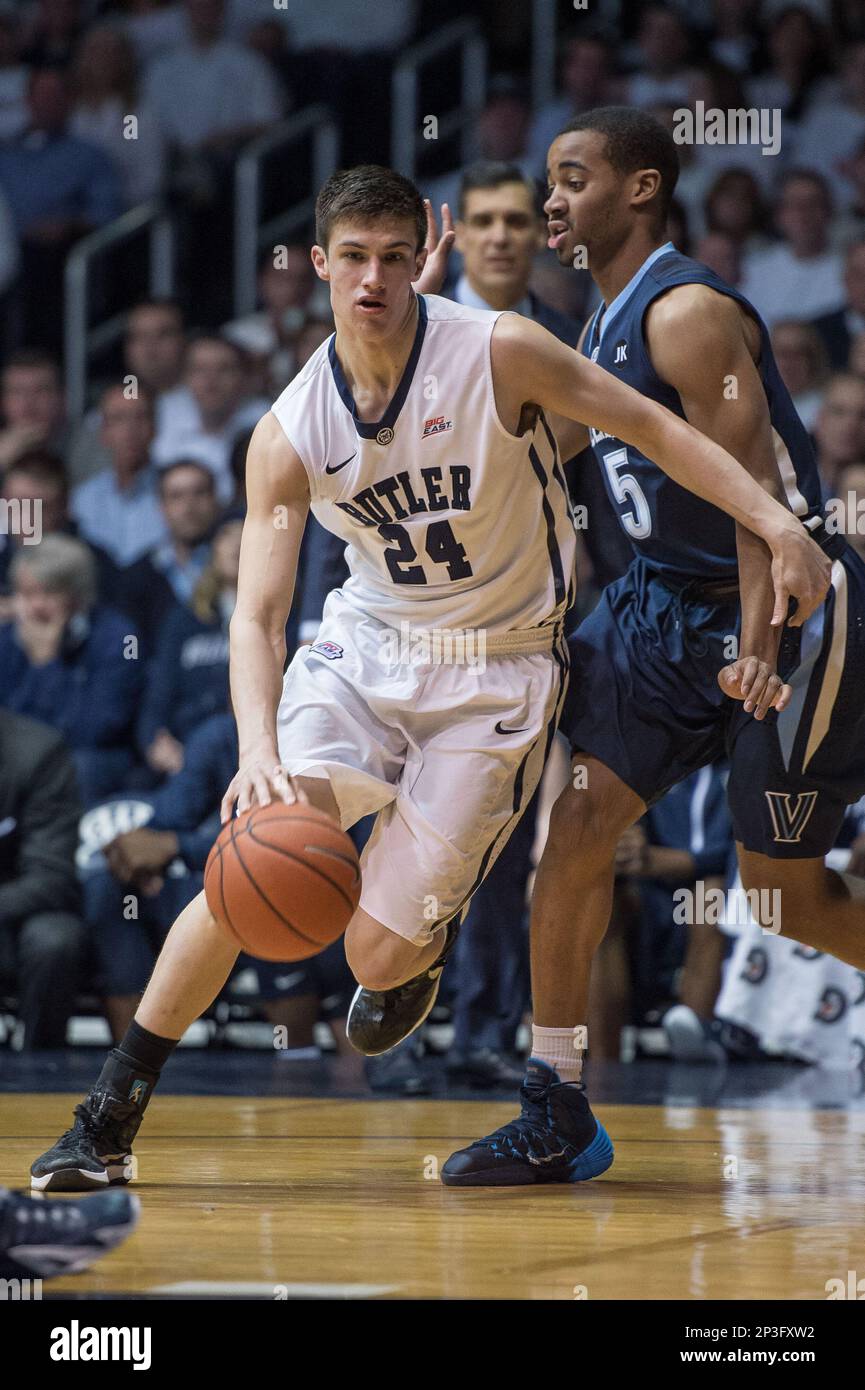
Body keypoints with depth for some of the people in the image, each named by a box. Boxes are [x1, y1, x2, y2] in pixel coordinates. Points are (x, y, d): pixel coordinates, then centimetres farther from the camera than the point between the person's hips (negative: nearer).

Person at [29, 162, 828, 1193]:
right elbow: (256, 615, -14)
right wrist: (260, 755, -32)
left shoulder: (498, 353, -17)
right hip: (366, 646, 2)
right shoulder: (290, 433, -10)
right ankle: (110, 1115, -6)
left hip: (497, 675, -2)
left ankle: (428, 940, 33)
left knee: (379, 949, -8)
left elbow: (652, 428, -9)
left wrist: (776, 522, -18)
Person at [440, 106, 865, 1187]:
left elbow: (755, 486, -24)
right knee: (577, 829, -3)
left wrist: (758, 643, -33)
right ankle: (554, 1118, 1)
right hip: (668, 602, 8)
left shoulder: (688, 314, -18)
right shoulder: (600, 328, 10)